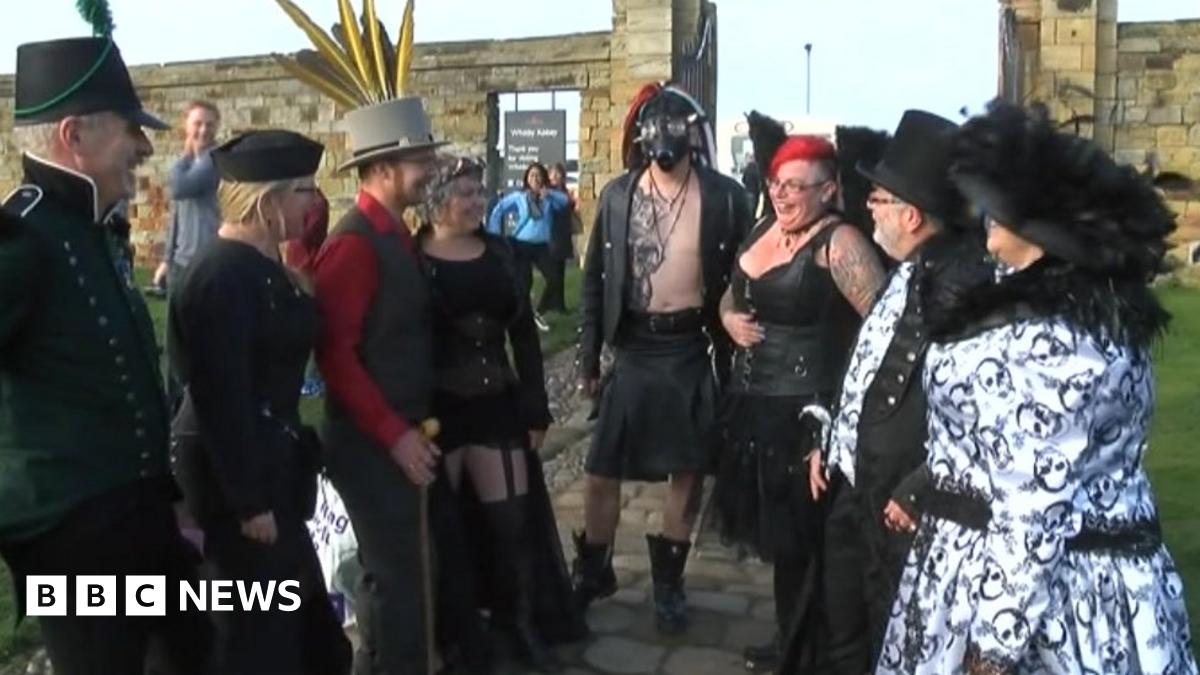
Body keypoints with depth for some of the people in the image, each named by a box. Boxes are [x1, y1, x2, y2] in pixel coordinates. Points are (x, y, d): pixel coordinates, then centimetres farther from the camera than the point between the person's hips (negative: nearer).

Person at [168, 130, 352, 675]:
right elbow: (222, 396, -24)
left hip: (268, 458, 10)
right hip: (238, 467, -10)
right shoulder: (222, 274, -21)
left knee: (298, 604, 21)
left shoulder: (263, 265, 8)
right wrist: (248, 499, -22)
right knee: (260, 617, 5)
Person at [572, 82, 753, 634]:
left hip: (693, 349, -1)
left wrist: (736, 355, -5)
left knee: (687, 473, 10)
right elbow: (595, 280, 4)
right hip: (633, 348, 1)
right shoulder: (617, 195, 1)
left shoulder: (724, 197, -5)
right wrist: (589, 357, 2)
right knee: (601, 473, 5)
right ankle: (592, 571, 28)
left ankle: (667, 581, 29)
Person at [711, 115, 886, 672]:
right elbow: (732, 294, 22)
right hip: (750, 398, 8)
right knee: (772, 526, 18)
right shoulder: (764, 228, 10)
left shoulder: (839, 242, -15)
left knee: (797, 535, 5)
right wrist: (729, 317, 0)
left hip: (804, 407, -8)